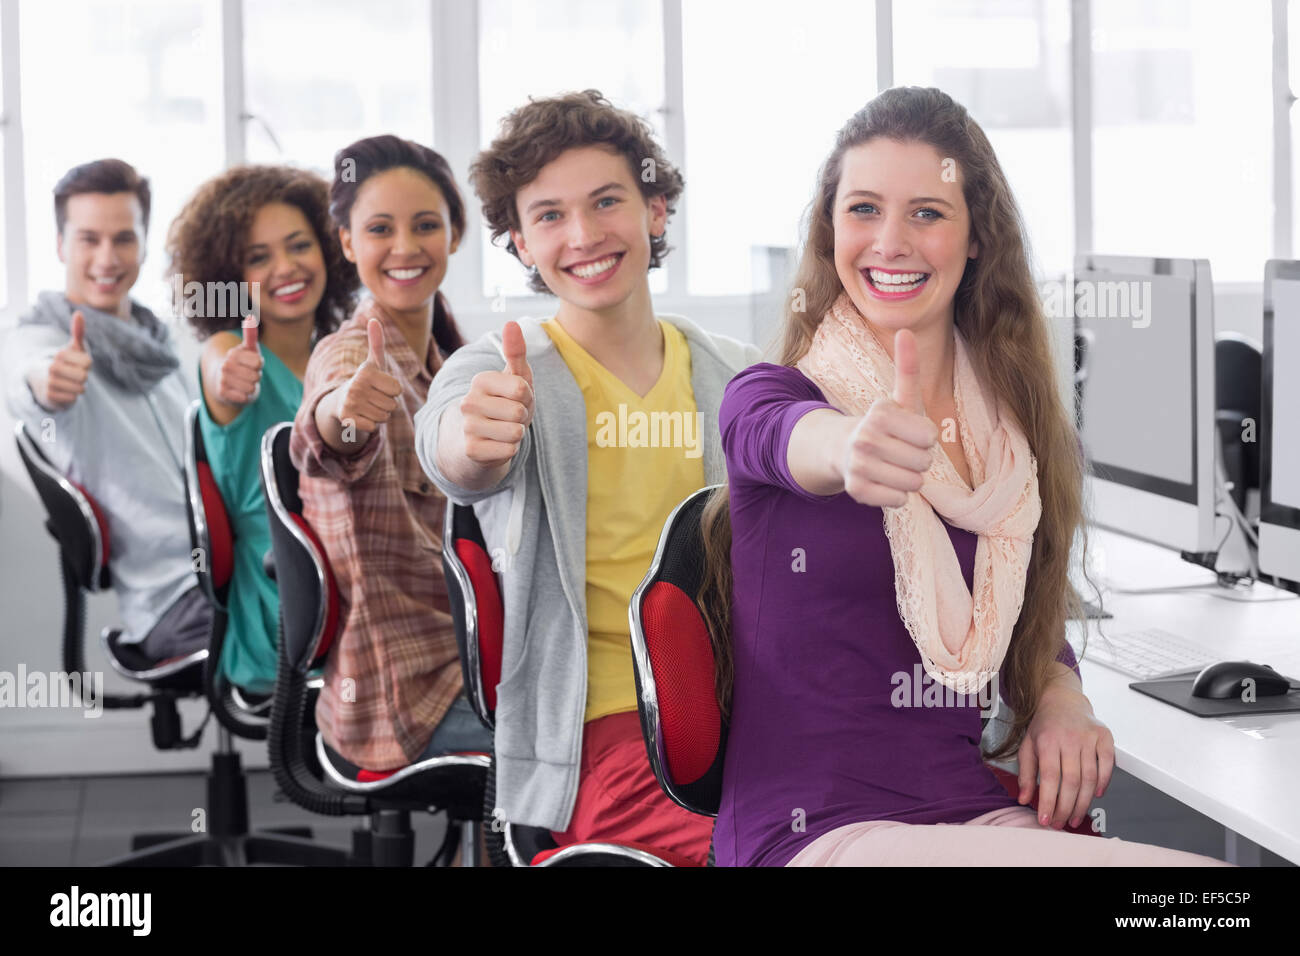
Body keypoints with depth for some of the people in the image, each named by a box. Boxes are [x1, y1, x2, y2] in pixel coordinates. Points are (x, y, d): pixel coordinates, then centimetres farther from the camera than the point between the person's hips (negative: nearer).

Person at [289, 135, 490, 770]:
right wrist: (338, 413, -62)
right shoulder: (352, 353, -15)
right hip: (409, 689, -9)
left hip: (454, 654, 9)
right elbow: (336, 449, -41)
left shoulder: (441, 358, 11)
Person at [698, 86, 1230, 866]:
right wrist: (849, 450, -51)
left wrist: (1061, 700, -1)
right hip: (816, 831, -5)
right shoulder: (768, 397, -2)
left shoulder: (1012, 420, 11)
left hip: (978, 813, 6)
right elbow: (790, 437, -28)